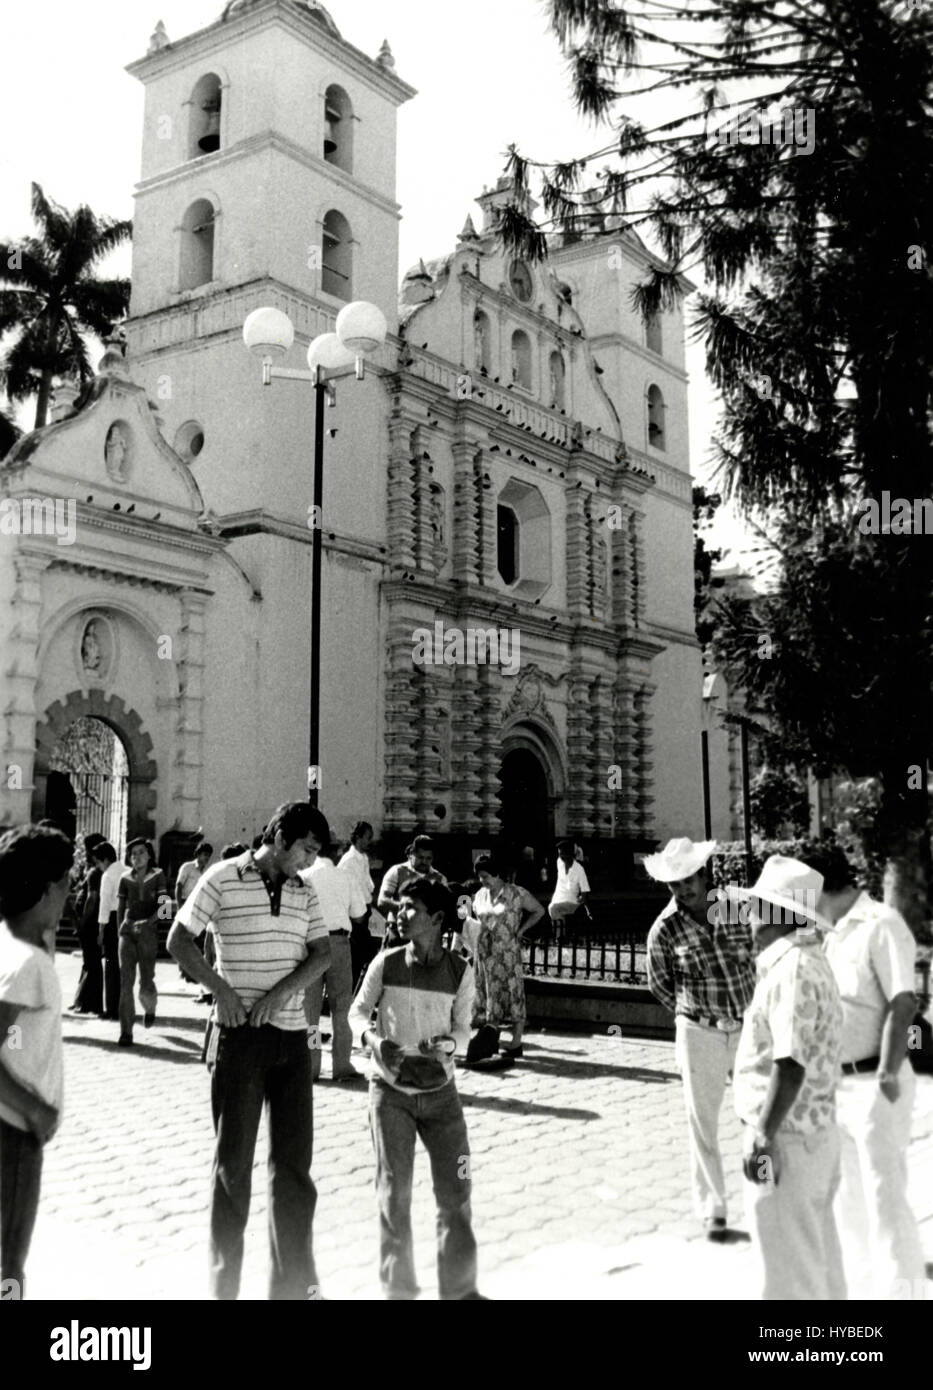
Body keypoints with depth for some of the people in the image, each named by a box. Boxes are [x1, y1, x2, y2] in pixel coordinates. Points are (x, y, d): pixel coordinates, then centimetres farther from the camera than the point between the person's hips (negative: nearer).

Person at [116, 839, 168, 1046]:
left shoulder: (157, 876, -1)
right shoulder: (125, 879, 6)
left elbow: (162, 905, -8)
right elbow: (120, 907, 13)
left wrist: (148, 922, -22)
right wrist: (121, 930, 9)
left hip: (149, 932, -1)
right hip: (128, 931, 2)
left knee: (146, 981, 4)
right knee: (126, 981, -6)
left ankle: (150, 1007, 38)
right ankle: (126, 1031, -6)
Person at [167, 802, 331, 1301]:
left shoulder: (304, 893, 9)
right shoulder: (223, 878, -5)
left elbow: (321, 954, 3)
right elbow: (179, 939, -3)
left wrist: (279, 992, -12)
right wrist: (219, 987, -13)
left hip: (292, 1034, 4)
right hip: (239, 1035, -4)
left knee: (293, 1160, 8)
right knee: (233, 1159, 5)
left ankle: (293, 1283, 20)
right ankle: (224, 1282, 19)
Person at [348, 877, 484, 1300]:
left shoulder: (459, 971, -7)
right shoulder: (386, 963, -8)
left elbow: (462, 1027, 3)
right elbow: (358, 1011, 2)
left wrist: (448, 1043, -19)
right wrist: (372, 1037, -18)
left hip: (440, 1092, 1)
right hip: (390, 1090, -1)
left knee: (455, 1191, 5)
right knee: (394, 1191, 4)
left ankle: (459, 1287, 23)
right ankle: (398, 1289, 21)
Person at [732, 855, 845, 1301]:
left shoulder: (792, 970, -21)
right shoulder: (810, 960, 11)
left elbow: (790, 1064, -26)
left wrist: (763, 1135, -22)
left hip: (787, 1140, -10)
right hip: (816, 1132, 10)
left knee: (791, 1272, 1)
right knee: (817, 1262, 20)